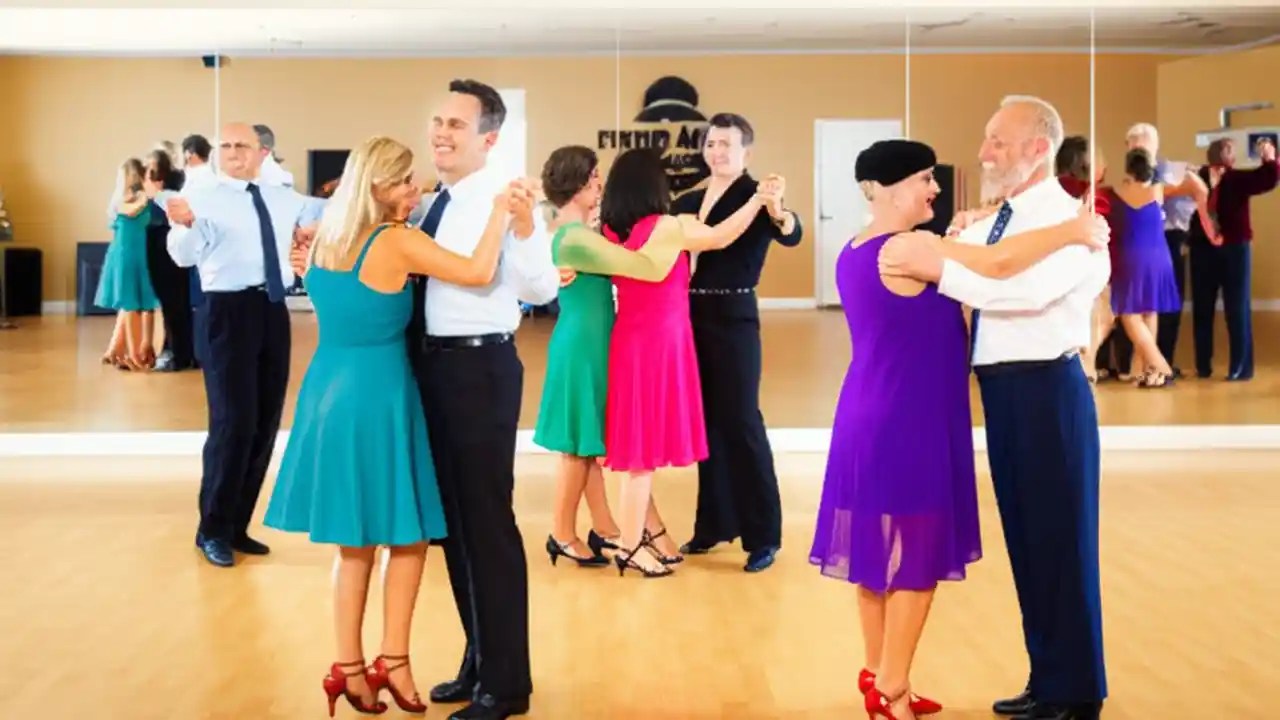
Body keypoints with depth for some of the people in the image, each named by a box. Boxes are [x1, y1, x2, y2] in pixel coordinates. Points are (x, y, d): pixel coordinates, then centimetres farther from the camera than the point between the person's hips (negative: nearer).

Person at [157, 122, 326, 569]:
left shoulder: (284, 200, 12)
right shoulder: (205, 200, -5)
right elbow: (183, 256, -19)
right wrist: (185, 224, -39)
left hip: (273, 310, 6)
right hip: (229, 310, -6)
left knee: (265, 423, 11)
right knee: (233, 423, -8)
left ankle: (237, 526, 25)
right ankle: (213, 530, 9)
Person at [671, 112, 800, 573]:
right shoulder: (688, 202, 12)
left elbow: (791, 236, -23)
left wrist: (778, 210, -46)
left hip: (734, 317, -6)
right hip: (692, 317, 6)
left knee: (741, 421, -5)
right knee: (706, 419, 12)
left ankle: (763, 535, 1)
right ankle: (715, 522, 23)